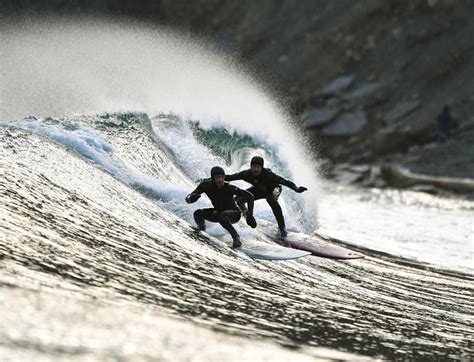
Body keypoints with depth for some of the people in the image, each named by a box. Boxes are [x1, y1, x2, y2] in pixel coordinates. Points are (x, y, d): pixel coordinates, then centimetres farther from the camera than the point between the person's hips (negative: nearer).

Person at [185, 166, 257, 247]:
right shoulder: (206, 185, -19)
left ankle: (236, 237, -21)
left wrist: (249, 215, -36)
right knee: (198, 213, -21)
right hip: (218, 212, 4)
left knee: (221, 216, -38)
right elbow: (188, 199, -16)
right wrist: (191, 198, -41)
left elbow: (249, 196, -26)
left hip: (234, 214, -4)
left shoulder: (229, 188, -29)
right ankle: (201, 231, 11)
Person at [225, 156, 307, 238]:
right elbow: (231, 177, -16)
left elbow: (283, 181, -45)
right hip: (259, 190, 4)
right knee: (239, 199, -11)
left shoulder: (268, 174, -39)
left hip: (272, 189, -4)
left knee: (271, 199, -38)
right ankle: (245, 213, 27)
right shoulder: (246, 174, -28)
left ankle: (282, 227, -32)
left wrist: (296, 189, -57)